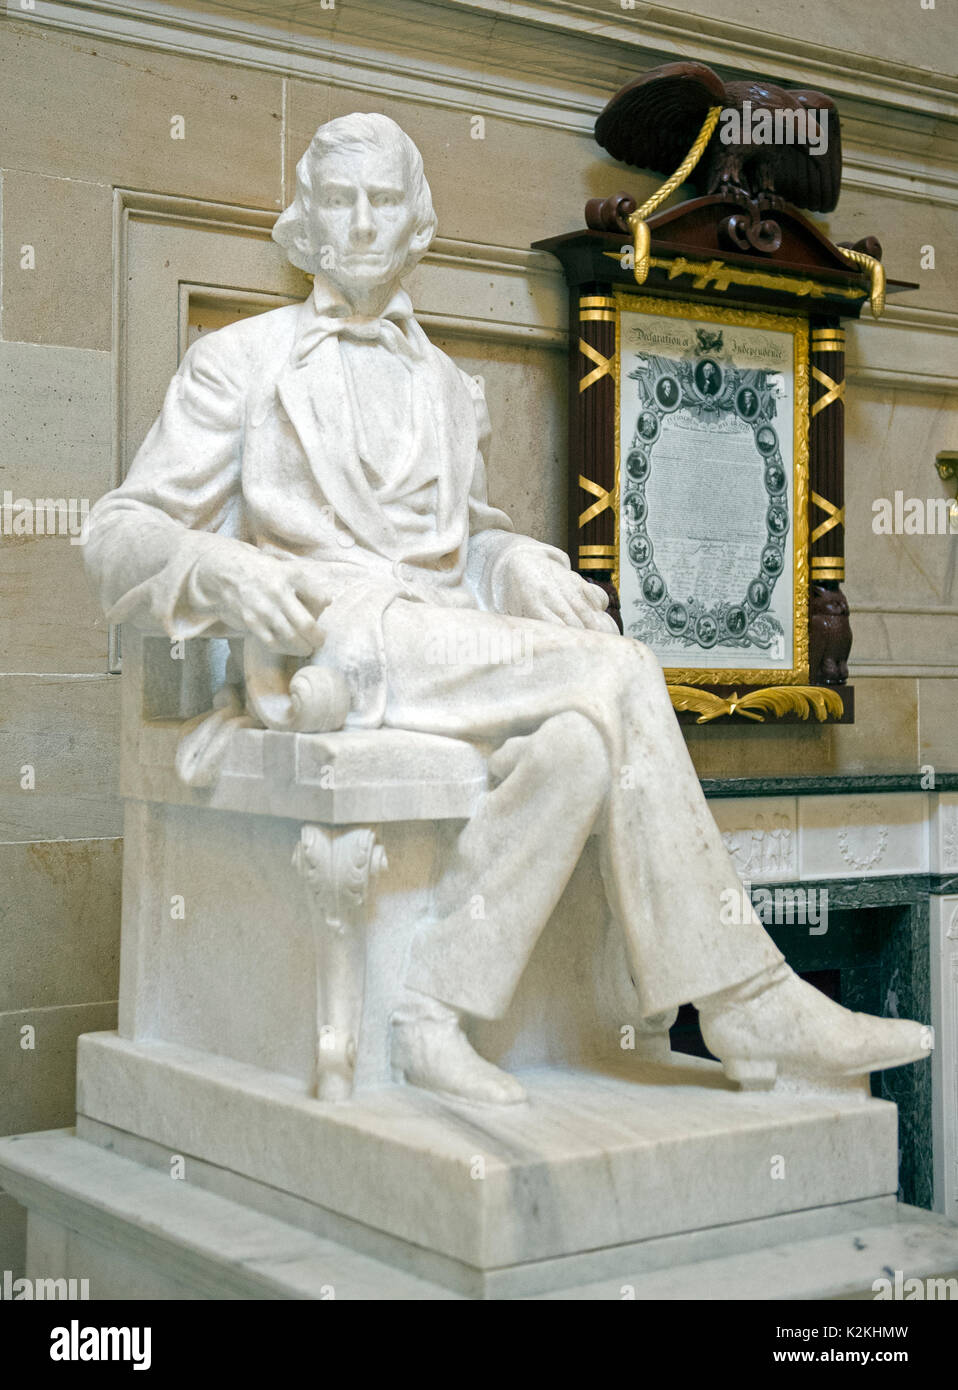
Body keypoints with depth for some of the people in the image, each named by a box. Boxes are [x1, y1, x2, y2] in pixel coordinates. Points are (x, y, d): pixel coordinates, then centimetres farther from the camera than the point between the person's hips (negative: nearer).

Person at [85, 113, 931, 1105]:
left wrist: (526, 567, 6)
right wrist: (220, 569, -21)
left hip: (445, 646, 5)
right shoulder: (240, 362, 10)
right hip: (326, 643, -5)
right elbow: (121, 535, 4)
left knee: (582, 745, -31)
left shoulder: (446, 389, 25)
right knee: (616, 673, -27)